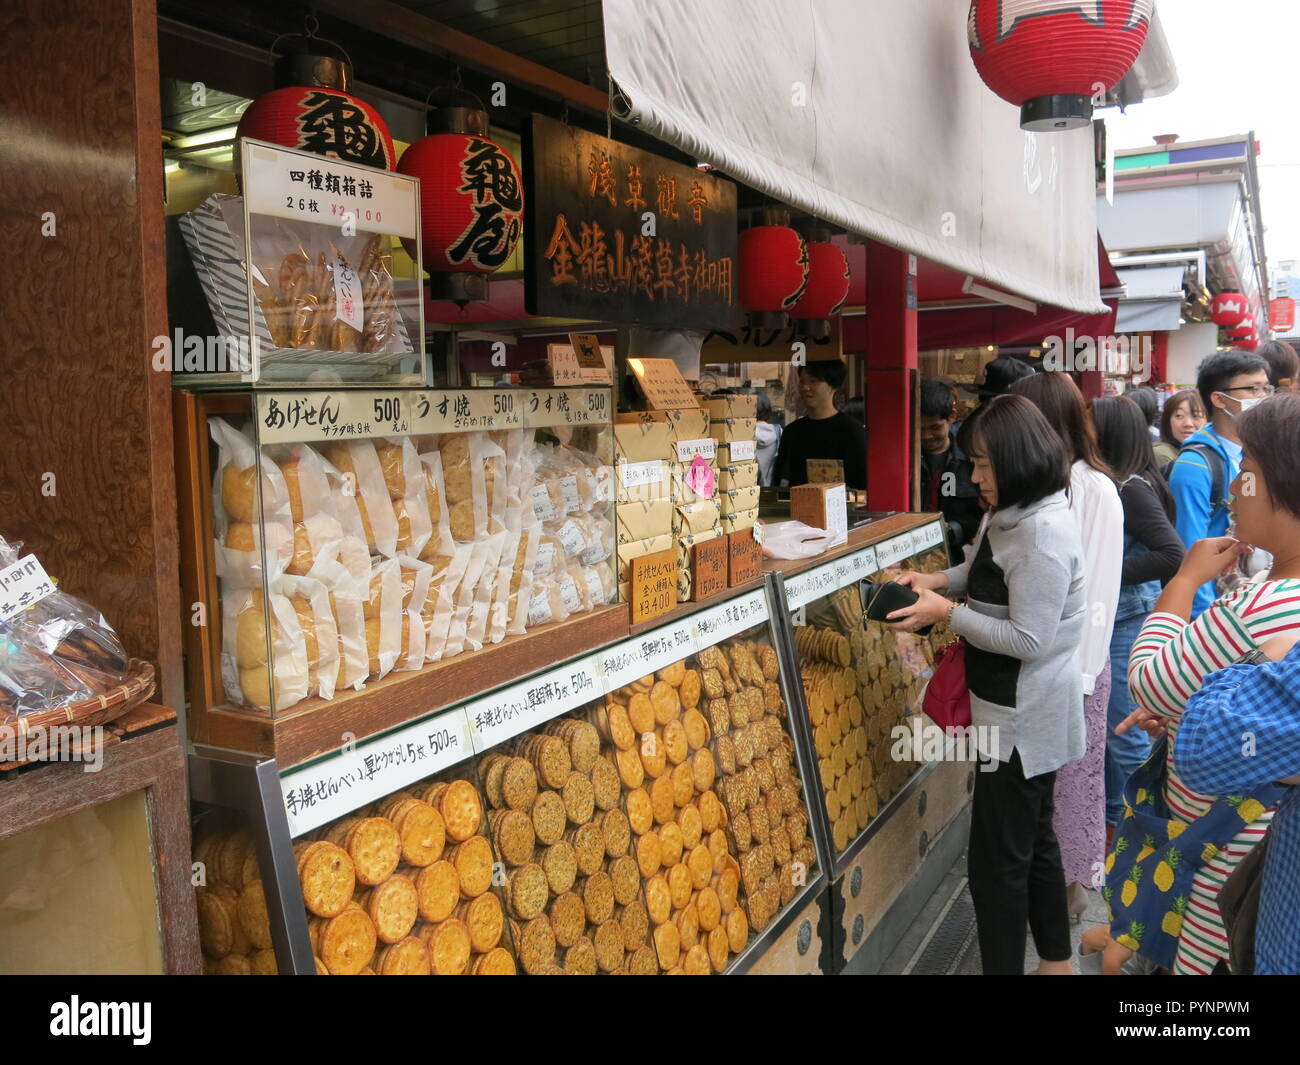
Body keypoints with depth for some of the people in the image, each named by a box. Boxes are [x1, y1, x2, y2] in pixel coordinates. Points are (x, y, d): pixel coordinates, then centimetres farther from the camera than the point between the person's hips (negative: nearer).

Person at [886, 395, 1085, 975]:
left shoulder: (1044, 533, -25)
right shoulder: (1008, 515, 5)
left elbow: (1027, 640, -25)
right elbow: (983, 571, 21)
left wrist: (946, 613, -20)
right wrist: (934, 580, 3)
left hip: (1023, 720, -10)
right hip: (1022, 715, 10)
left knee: (996, 860, 1)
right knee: (1034, 840, 24)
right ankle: (1055, 960, 41)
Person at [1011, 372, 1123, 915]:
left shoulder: (1094, 490, -13)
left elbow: (1097, 590, -15)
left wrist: (1078, 676, -15)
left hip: (1071, 661, -6)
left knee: (1072, 771, 10)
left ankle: (1073, 878, 30)